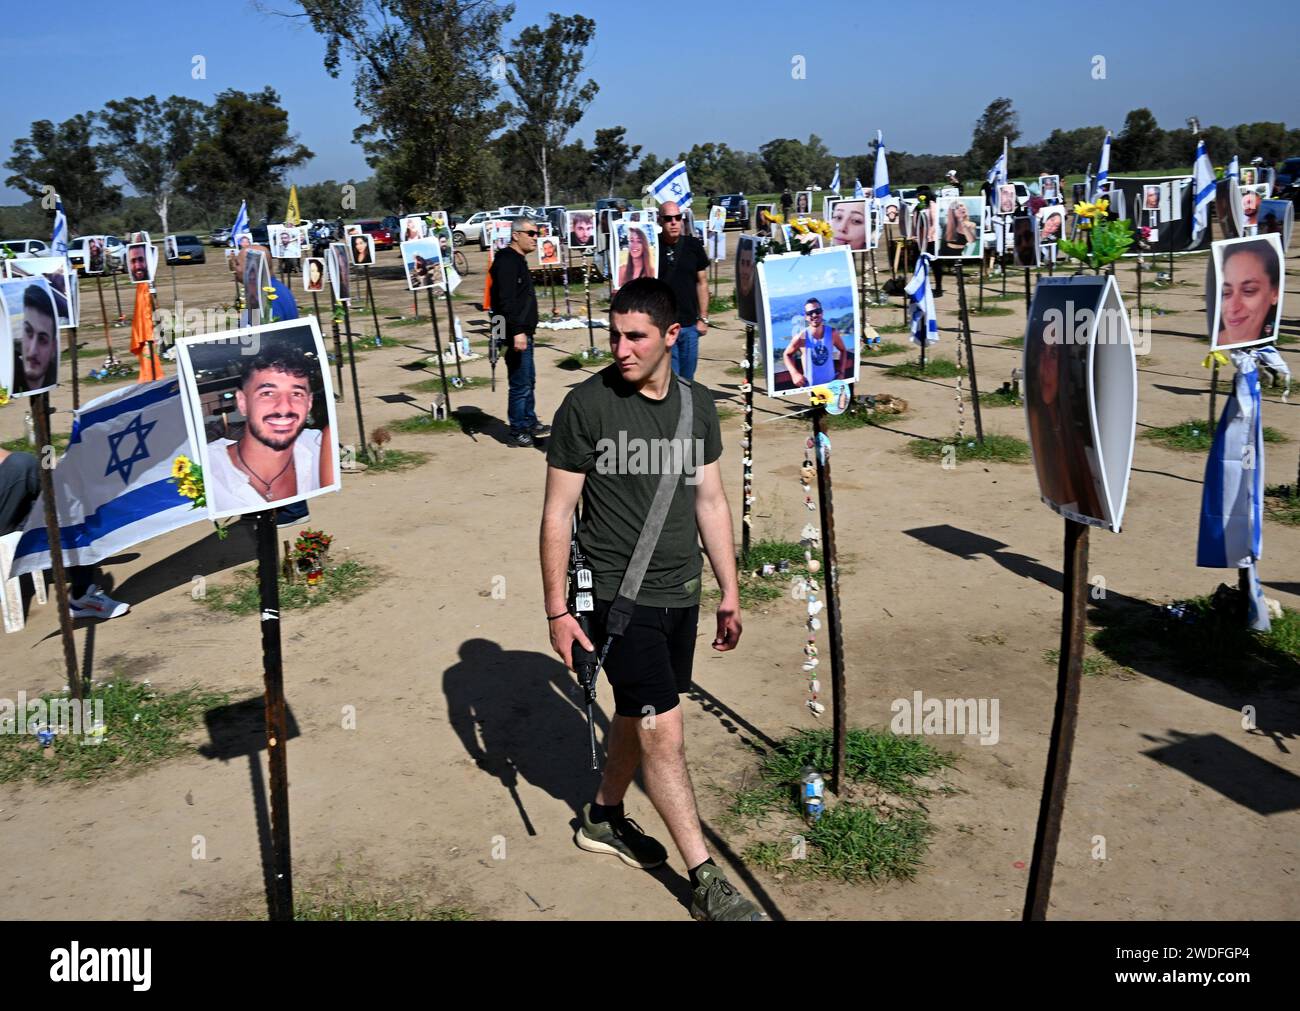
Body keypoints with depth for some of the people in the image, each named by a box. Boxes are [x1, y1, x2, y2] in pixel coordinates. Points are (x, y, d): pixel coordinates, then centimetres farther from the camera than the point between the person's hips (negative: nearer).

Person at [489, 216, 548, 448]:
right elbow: (506, 300, -24)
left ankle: (530, 424, 30)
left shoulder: (518, 261, 18)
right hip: (516, 333, -11)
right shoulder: (507, 261, -15)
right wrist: (517, 332, -29)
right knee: (521, 384, -5)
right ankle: (518, 433, 2)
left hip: (523, 332, 11)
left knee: (528, 381, 19)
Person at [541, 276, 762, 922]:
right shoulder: (586, 407, -11)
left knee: (637, 714, 18)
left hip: (680, 595, 6)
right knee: (663, 732, -6)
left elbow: (711, 502, 12)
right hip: (617, 595, -5)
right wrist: (557, 611, -9)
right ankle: (706, 883, 5)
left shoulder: (697, 405, 4)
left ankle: (603, 818, 41)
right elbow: (557, 514, -8)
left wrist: (730, 592, 12)